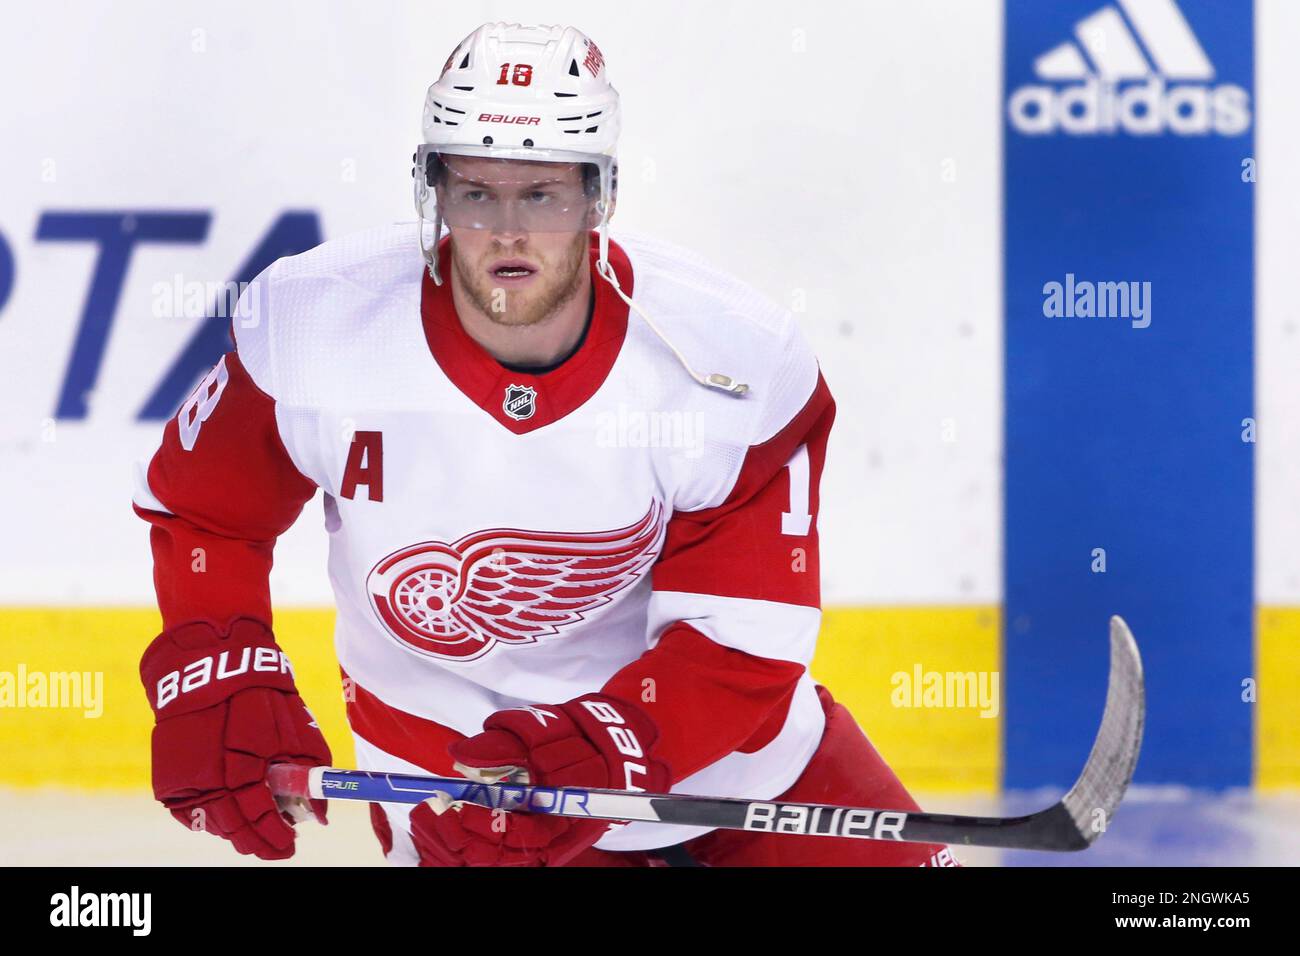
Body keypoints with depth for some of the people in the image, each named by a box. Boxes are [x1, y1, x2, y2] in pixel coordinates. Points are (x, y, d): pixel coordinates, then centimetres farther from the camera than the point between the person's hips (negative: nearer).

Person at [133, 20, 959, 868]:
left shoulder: (738, 362, -24)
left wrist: (596, 751, -37)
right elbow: (202, 509, -5)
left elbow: (747, 640, -22)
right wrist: (215, 685, -20)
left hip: (714, 729, 1)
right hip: (454, 754, -1)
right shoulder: (315, 330, -22)